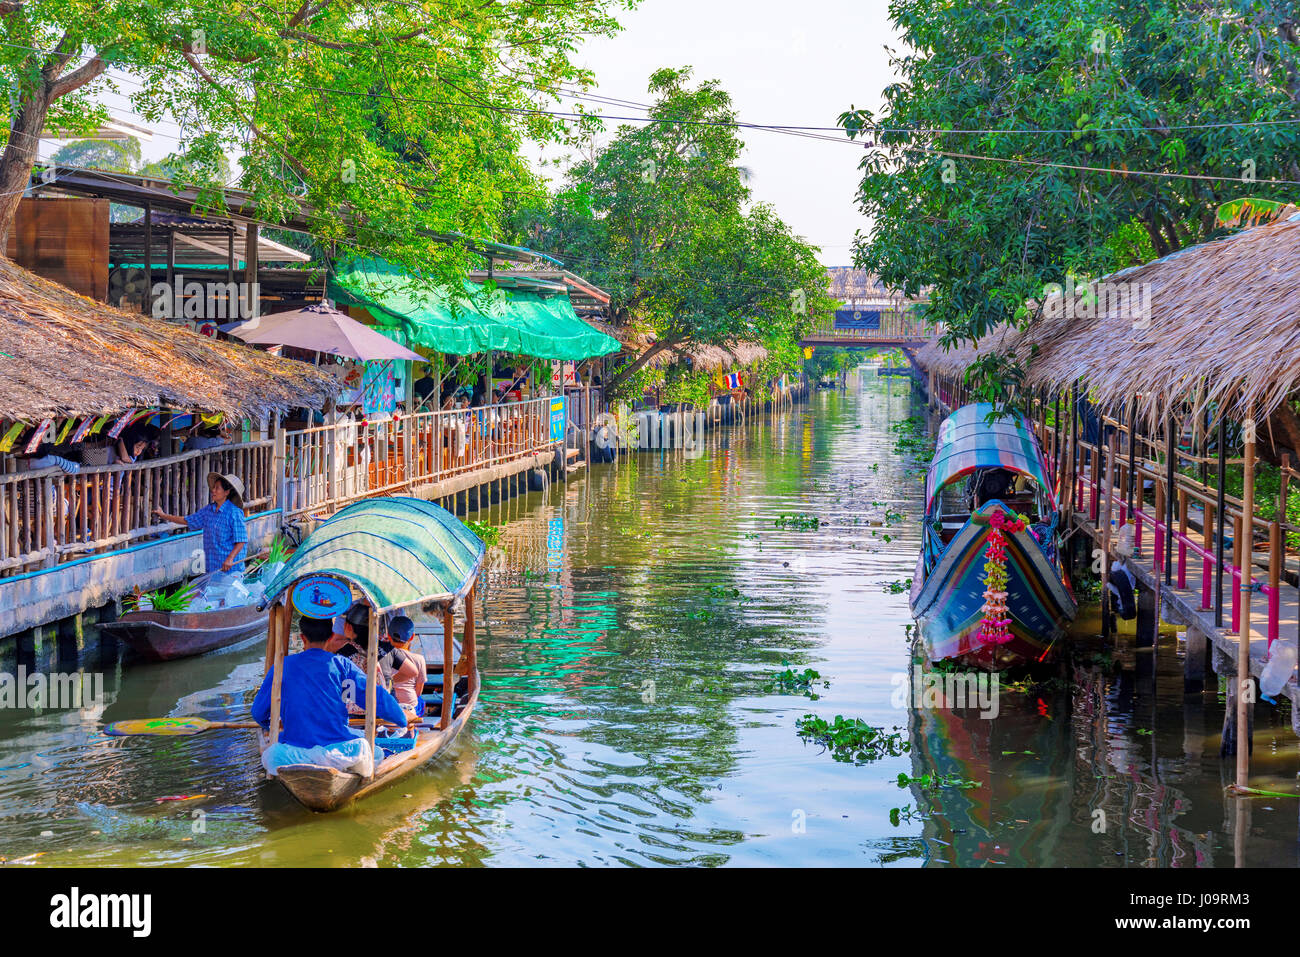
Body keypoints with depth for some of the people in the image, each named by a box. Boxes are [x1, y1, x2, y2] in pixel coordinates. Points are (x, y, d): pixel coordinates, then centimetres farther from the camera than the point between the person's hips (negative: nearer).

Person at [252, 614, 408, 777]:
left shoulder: (282, 666, 11)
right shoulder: (339, 663, 6)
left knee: (268, 757, 28)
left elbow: (258, 712, 18)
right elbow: (376, 696, 3)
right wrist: (404, 720, 20)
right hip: (338, 750, 0)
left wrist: (272, 725, 42)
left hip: (295, 753, 0)